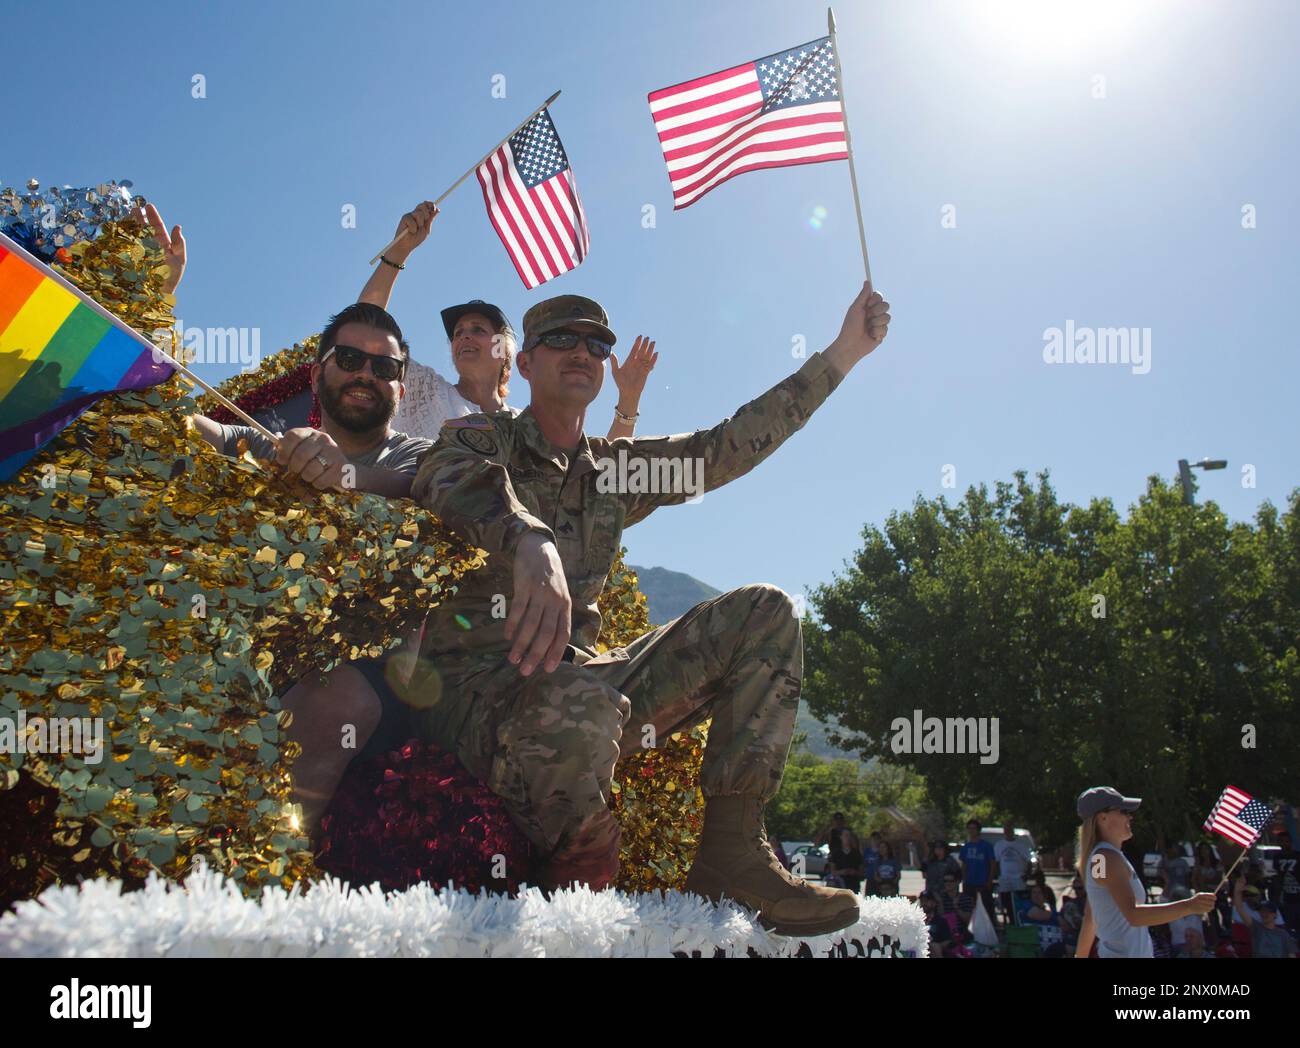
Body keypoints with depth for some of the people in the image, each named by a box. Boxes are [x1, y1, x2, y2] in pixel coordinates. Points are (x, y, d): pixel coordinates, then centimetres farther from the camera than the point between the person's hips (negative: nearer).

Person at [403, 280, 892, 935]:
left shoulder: (616, 471, 21)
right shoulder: (482, 437, 4)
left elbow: (731, 444, 18)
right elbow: (450, 476, -21)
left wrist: (842, 353, 16)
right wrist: (531, 541, -44)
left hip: (575, 671, 6)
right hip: (473, 678, -6)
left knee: (763, 614, -5)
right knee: (580, 705, -42)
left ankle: (730, 852, -15)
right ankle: (576, 880, -12)